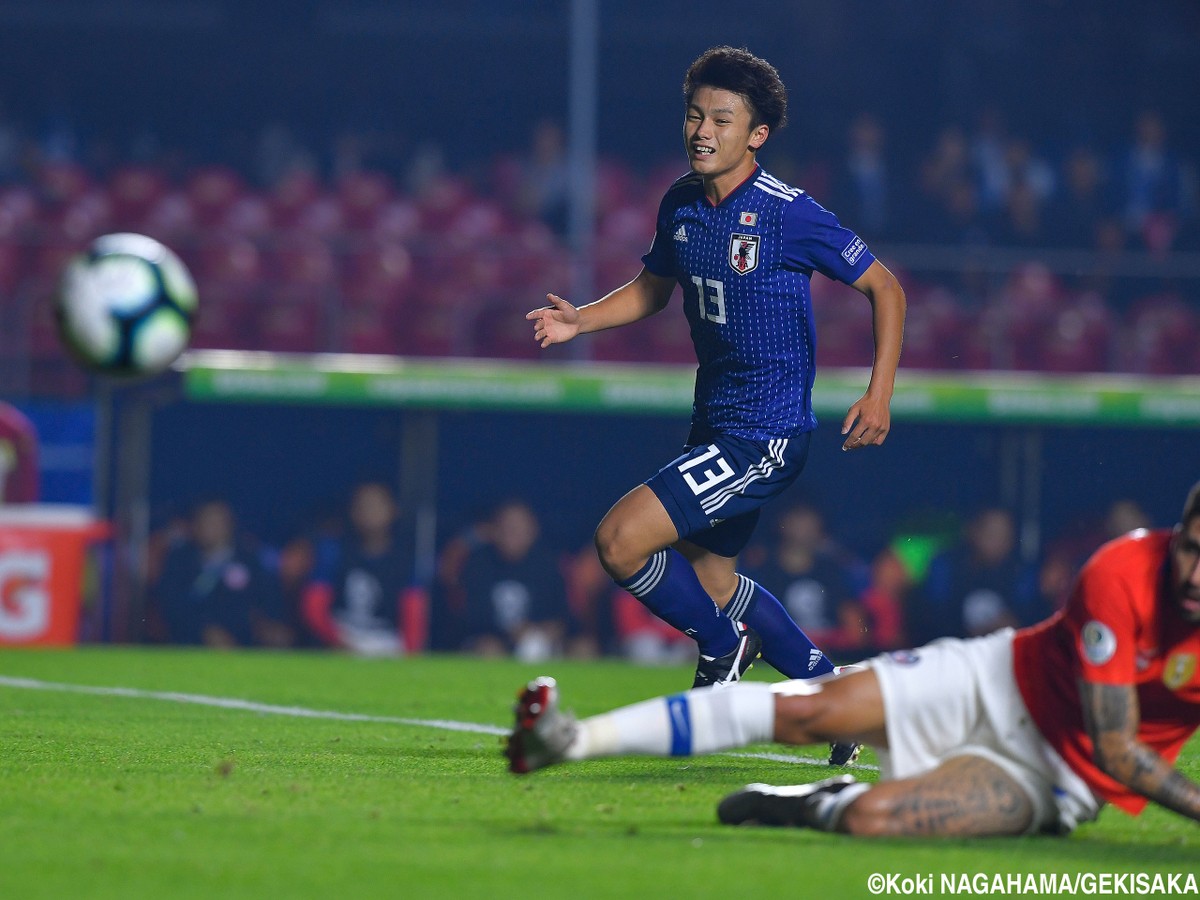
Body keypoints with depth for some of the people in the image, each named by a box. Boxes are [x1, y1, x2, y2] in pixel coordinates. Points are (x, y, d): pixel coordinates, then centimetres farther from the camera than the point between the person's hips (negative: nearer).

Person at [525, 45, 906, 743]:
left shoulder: (789, 214, -17)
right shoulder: (681, 205, 3)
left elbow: (885, 287, -10)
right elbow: (652, 289, 20)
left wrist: (879, 396, -19)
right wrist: (581, 320, 2)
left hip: (766, 434, -8)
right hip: (715, 422, 8)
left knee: (621, 541, -16)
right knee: (710, 579, 20)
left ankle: (724, 646, 8)